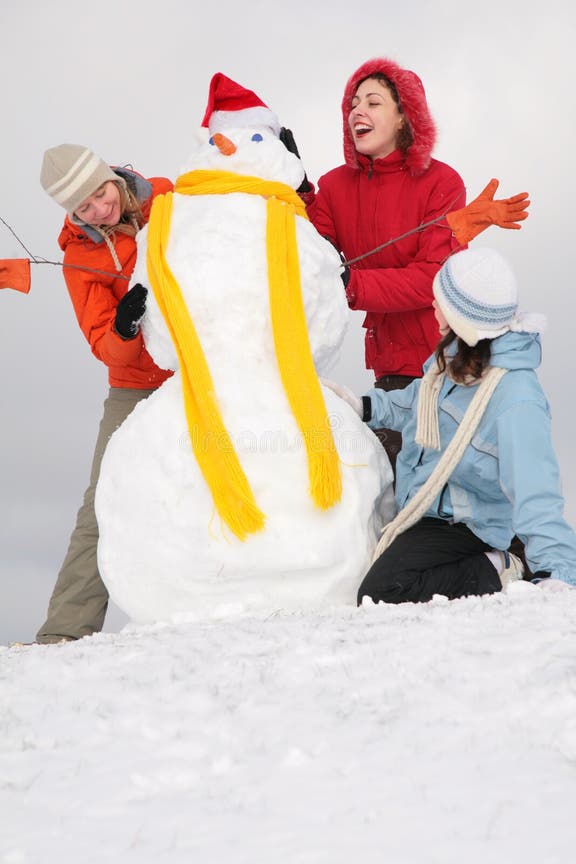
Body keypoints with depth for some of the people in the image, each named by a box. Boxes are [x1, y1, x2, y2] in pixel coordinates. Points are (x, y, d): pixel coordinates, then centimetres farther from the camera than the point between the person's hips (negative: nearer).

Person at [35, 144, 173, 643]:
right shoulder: (80, 258, -5)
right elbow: (106, 348, -10)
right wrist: (123, 329, -32)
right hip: (137, 389, 0)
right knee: (104, 506, -8)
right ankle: (67, 627, -4)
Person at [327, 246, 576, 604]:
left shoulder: (517, 398, -29)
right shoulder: (458, 352, -2)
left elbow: (535, 490, -32)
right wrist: (364, 406, 11)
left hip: (463, 522, -9)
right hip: (420, 505, 9)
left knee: (380, 593, -25)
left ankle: (493, 573, -7)